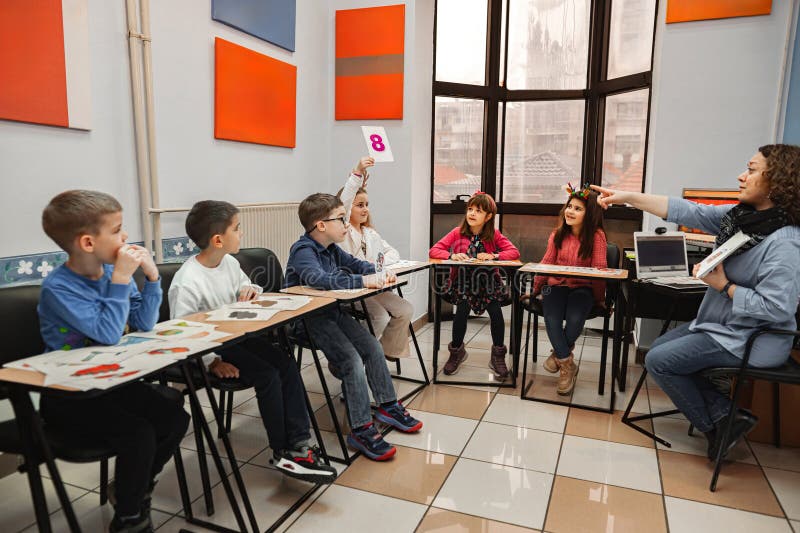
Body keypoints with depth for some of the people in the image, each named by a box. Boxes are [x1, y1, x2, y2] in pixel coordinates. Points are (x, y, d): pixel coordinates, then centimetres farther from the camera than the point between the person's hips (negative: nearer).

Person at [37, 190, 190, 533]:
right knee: (138, 433, -24)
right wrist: (121, 279, -29)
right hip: (68, 397, -6)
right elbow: (108, 334, -29)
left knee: (176, 416, -7)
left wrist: (151, 277, -13)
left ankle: (133, 487, 19)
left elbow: (144, 324, -1)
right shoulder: (58, 287, -20)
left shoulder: (112, 271, -3)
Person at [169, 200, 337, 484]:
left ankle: (299, 443, -13)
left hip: (238, 335, 8)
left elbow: (243, 286, 23)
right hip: (210, 348, -7)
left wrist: (250, 289, -1)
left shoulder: (230, 263, 4)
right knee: (268, 375, -24)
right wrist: (212, 362, -27)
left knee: (287, 364, -13)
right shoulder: (187, 283, -21)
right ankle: (283, 452, -8)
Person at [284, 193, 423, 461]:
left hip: (332, 312, 9)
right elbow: (317, 278, -38)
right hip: (308, 320, -9)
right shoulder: (303, 250, -19)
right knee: (352, 361, -21)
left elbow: (355, 263, 18)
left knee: (372, 347, 3)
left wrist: (378, 273, -4)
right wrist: (362, 280, -41)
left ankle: (388, 405, 18)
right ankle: (361, 429, -11)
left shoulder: (331, 248, 8)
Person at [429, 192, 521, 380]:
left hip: (488, 280, 1)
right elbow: (434, 251, -4)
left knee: (495, 311, -23)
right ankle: (457, 350, 2)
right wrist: (452, 256, -24)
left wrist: (494, 256, -19)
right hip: (462, 280, 0)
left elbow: (514, 252, -3)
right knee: (462, 310, -25)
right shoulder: (458, 233, 0)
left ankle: (498, 356, -1)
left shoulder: (494, 235, 3)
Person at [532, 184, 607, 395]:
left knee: (574, 318, -31)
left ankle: (559, 354, -1)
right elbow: (546, 263, 10)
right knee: (552, 319, -26)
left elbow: (599, 269, -8)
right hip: (556, 285, 3)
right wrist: (535, 290, 8)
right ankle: (567, 365, -10)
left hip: (582, 288, -2)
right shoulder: (558, 234, 6)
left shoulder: (596, 235, -7)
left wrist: (599, 299, -7)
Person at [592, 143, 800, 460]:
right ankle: (727, 416, 9)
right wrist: (626, 197, -6)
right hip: (719, 324, 9)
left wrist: (723, 285, -21)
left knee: (659, 361, -10)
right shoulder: (740, 216, -1)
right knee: (659, 347, 14)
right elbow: (686, 212, -2)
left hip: (750, 339, -9)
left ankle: (718, 426, 9)